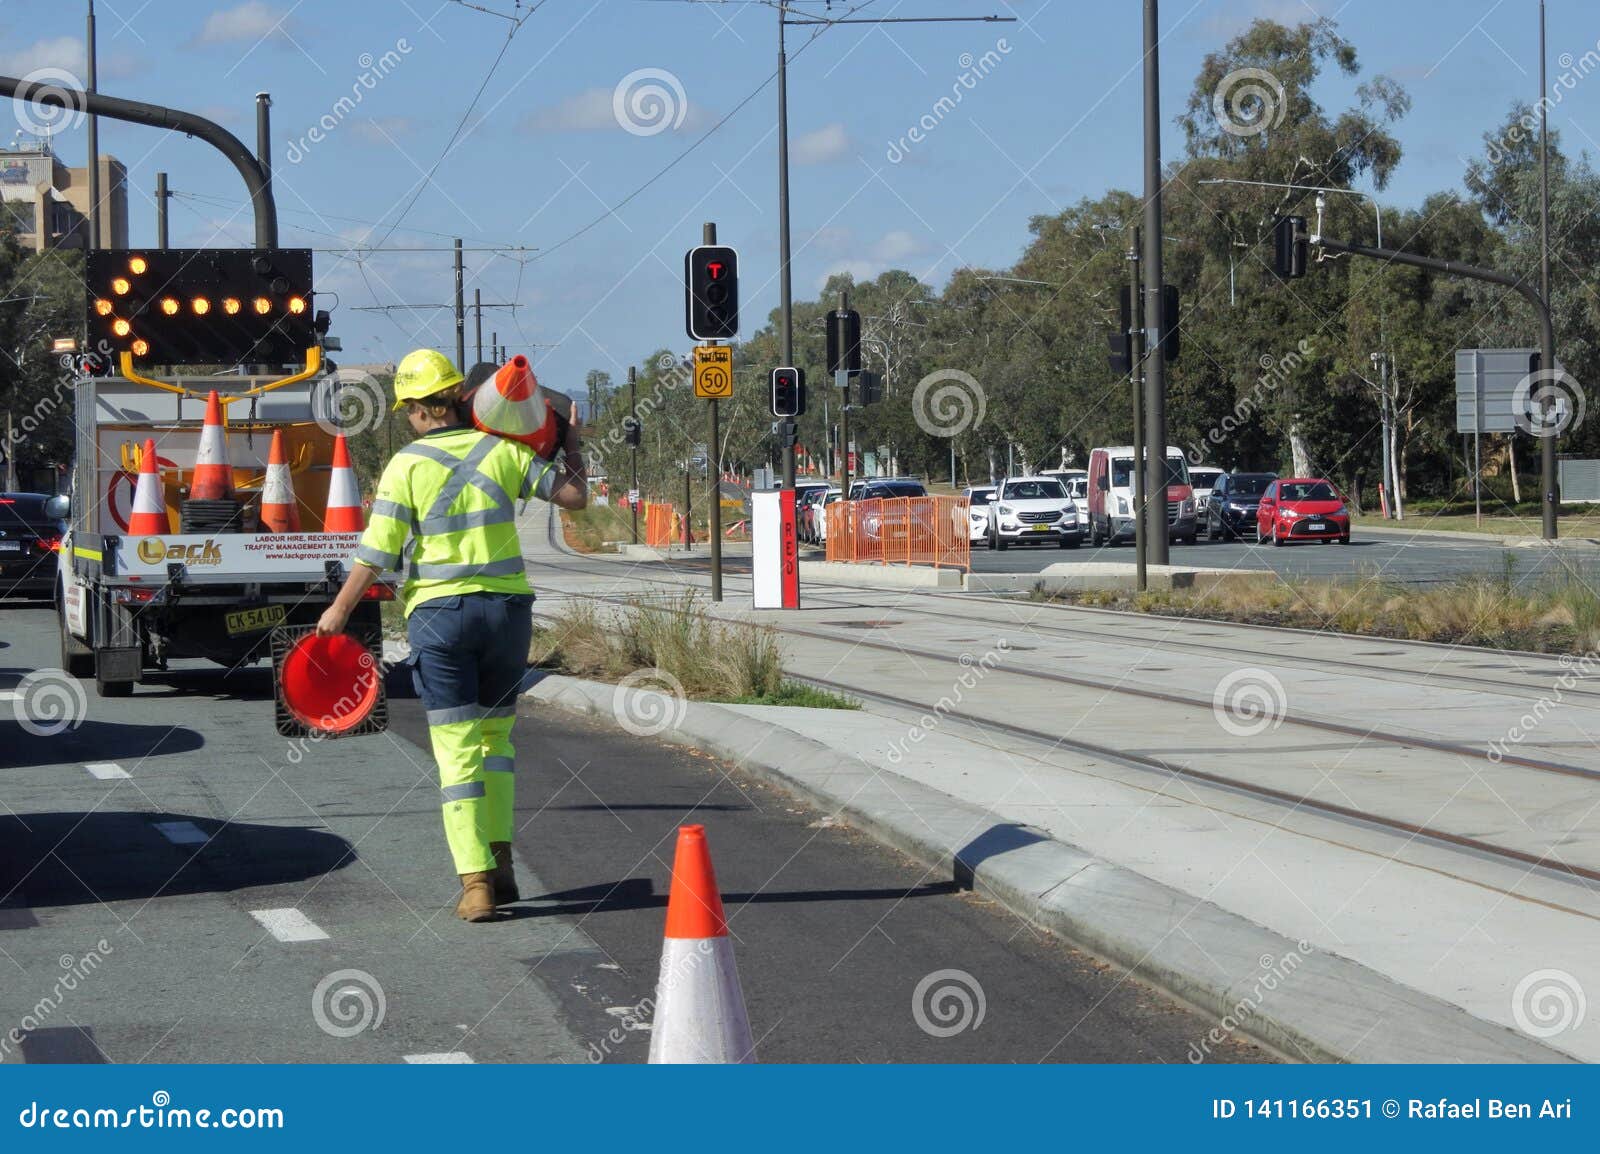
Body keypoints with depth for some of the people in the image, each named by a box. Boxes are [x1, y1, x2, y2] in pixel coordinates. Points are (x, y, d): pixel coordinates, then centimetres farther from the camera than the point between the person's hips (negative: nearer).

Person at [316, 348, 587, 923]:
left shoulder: (407, 465, -5)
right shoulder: (502, 450, 1)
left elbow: (376, 553, -6)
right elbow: (573, 495, 4)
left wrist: (340, 608, 5)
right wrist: (572, 445, 22)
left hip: (439, 611, -3)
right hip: (507, 605, 3)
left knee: (457, 750, -1)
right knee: (495, 735, 20)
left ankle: (476, 881, -8)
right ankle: (500, 862, 14)